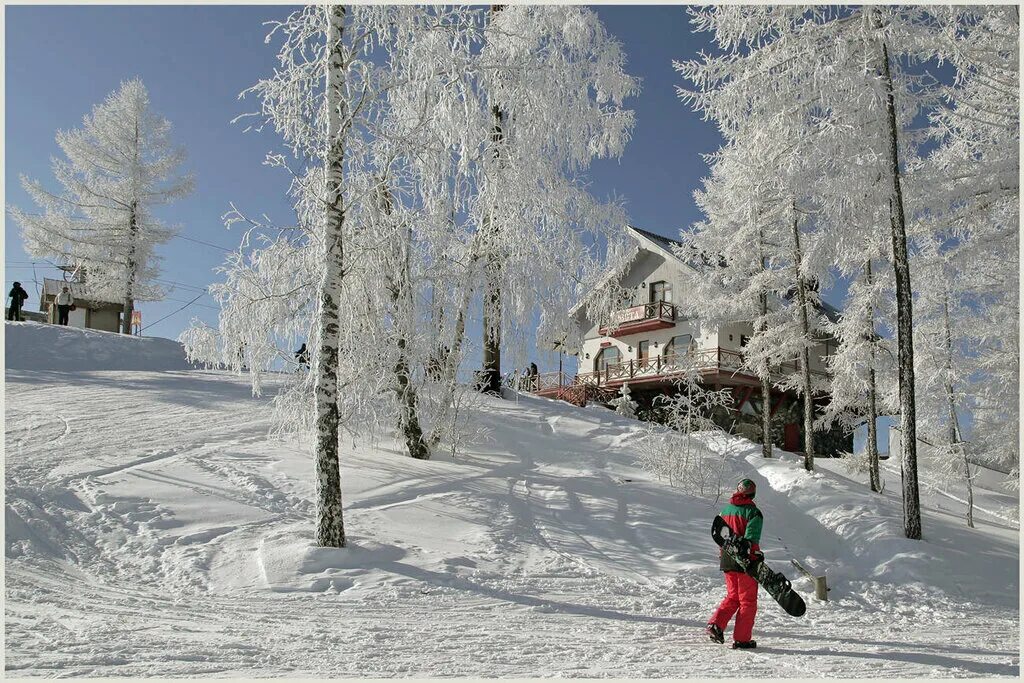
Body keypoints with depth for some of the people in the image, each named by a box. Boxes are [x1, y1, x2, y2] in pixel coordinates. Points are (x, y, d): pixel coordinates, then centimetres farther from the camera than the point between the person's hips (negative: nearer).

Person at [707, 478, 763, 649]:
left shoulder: (725, 510, 8)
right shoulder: (753, 512, -10)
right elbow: (751, 538, -19)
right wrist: (756, 557, -15)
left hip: (727, 561, 6)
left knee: (732, 597, 19)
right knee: (747, 601, 6)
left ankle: (716, 624, 2)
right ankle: (741, 639, 7)